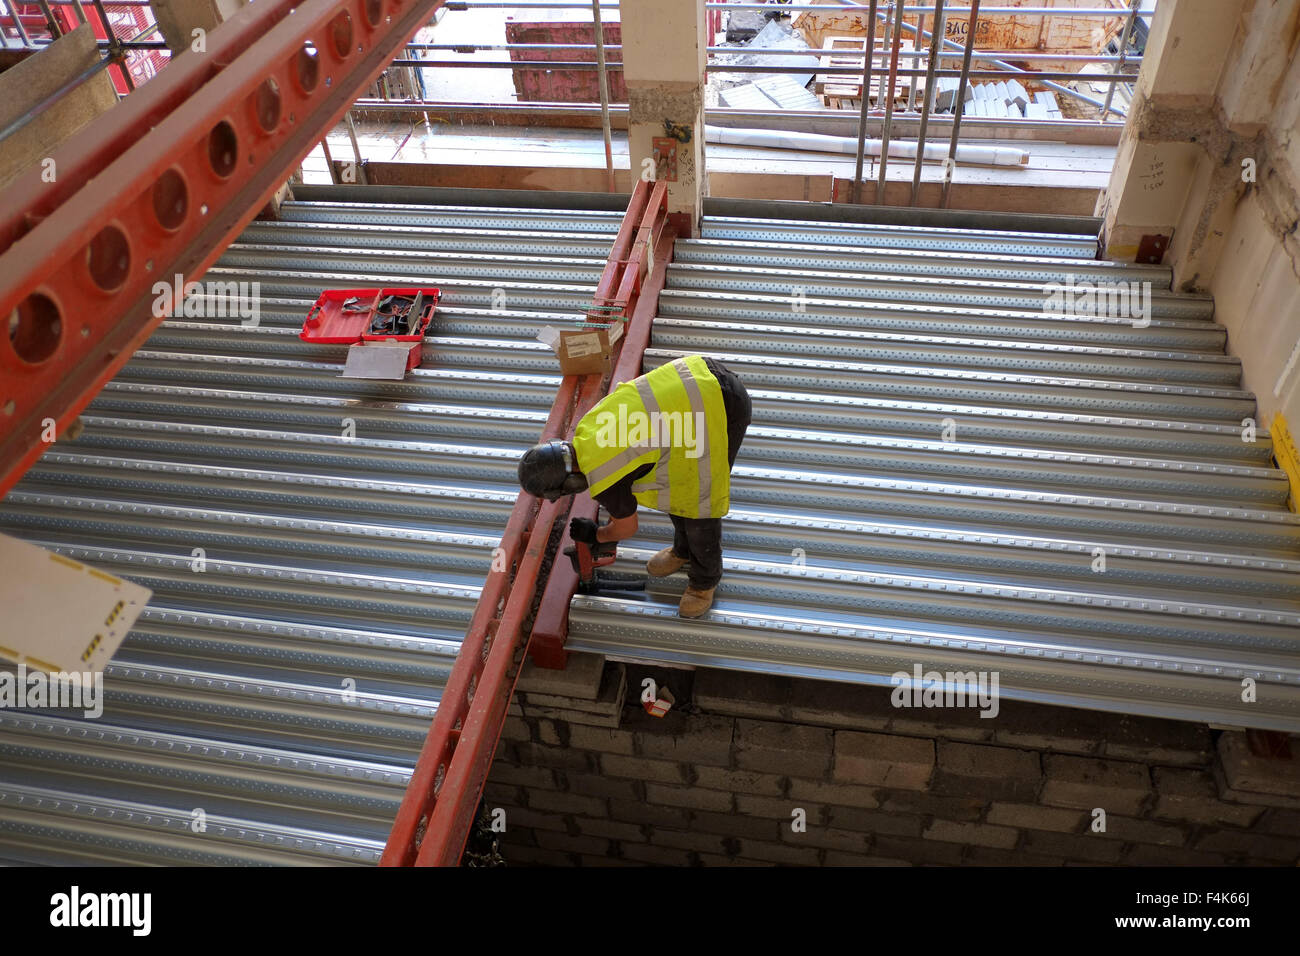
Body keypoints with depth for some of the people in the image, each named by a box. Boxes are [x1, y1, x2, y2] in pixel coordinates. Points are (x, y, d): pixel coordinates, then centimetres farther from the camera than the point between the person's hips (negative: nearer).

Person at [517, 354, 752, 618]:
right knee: (676, 482, 21)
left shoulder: (602, 476, -12)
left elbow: (628, 527, 7)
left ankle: (706, 577, 29)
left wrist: (597, 535, 28)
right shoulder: (589, 427, 10)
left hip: (723, 405, -9)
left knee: (698, 499, 5)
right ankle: (685, 549, 44)